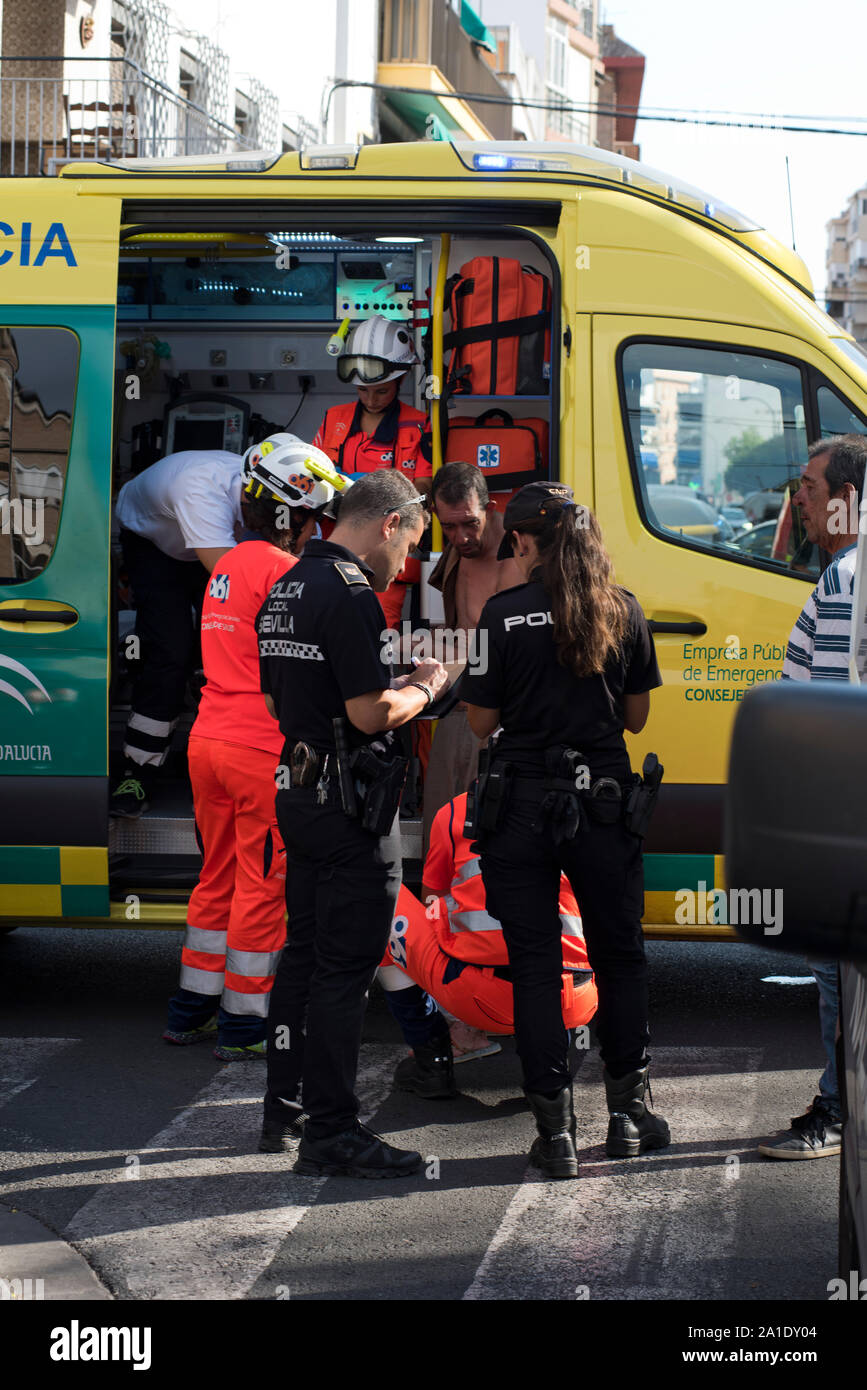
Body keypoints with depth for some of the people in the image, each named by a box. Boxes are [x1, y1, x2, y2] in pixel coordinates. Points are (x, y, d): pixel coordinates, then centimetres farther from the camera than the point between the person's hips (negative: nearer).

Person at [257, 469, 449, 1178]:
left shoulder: (286, 589, 13)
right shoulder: (349, 594, -18)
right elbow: (372, 714, -22)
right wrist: (424, 688, -3)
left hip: (299, 792, 10)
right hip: (352, 805, -10)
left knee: (304, 951, 18)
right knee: (345, 966, -5)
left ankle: (285, 1103, 27)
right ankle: (332, 1131, -2)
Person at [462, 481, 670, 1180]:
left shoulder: (504, 615, -8)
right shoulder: (623, 610, -1)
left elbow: (483, 722, -4)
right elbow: (636, 715, 6)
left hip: (525, 804, -2)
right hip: (605, 801, 2)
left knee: (536, 964, 5)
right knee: (620, 954, 17)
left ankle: (557, 1128, 5)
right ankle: (629, 1112, 23)